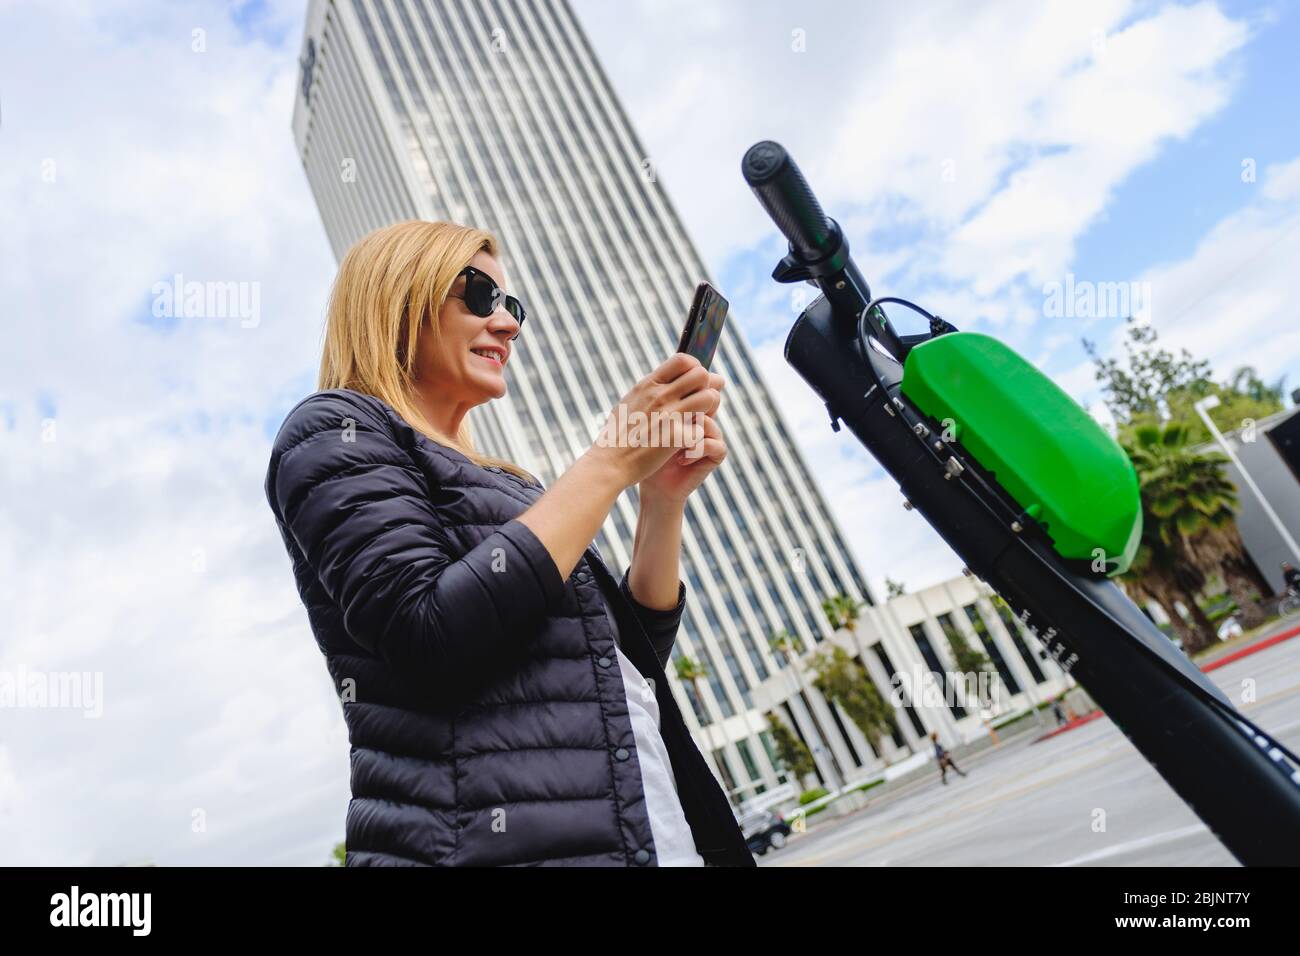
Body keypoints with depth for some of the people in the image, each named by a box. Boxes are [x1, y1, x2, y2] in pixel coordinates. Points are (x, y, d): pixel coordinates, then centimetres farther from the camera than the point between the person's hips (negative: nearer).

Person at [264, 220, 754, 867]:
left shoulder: (494, 481, 18)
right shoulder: (334, 428, -3)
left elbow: (633, 659, 14)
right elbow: (433, 637, -20)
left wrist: (664, 497, 1)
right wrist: (613, 460, -15)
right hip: (500, 842, -7)